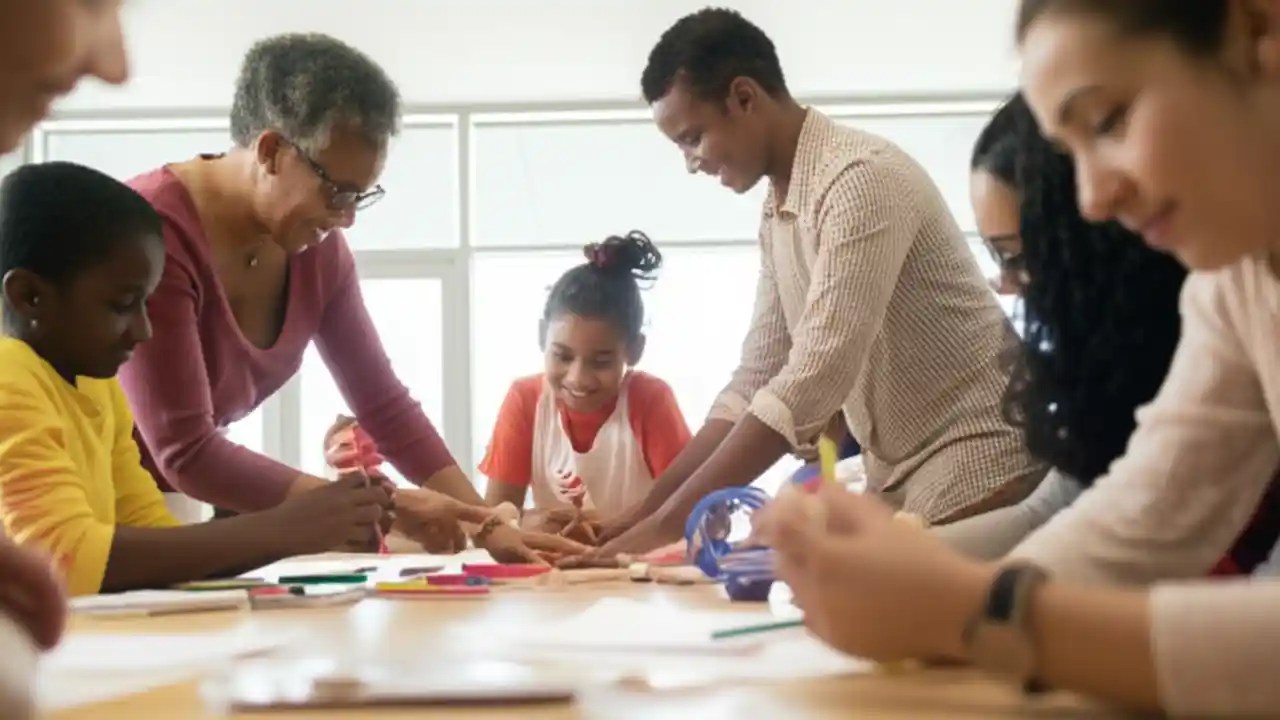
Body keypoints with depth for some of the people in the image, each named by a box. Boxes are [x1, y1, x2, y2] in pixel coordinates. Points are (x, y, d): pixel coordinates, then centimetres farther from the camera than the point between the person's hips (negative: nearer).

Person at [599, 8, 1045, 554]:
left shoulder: (862, 178, -21)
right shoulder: (778, 212, 9)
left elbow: (814, 384, -28)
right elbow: (754, 384, 12)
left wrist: (669, 523, -27)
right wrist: (644, 511, 3)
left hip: (974, 476, -8)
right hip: (900, 484, 8)